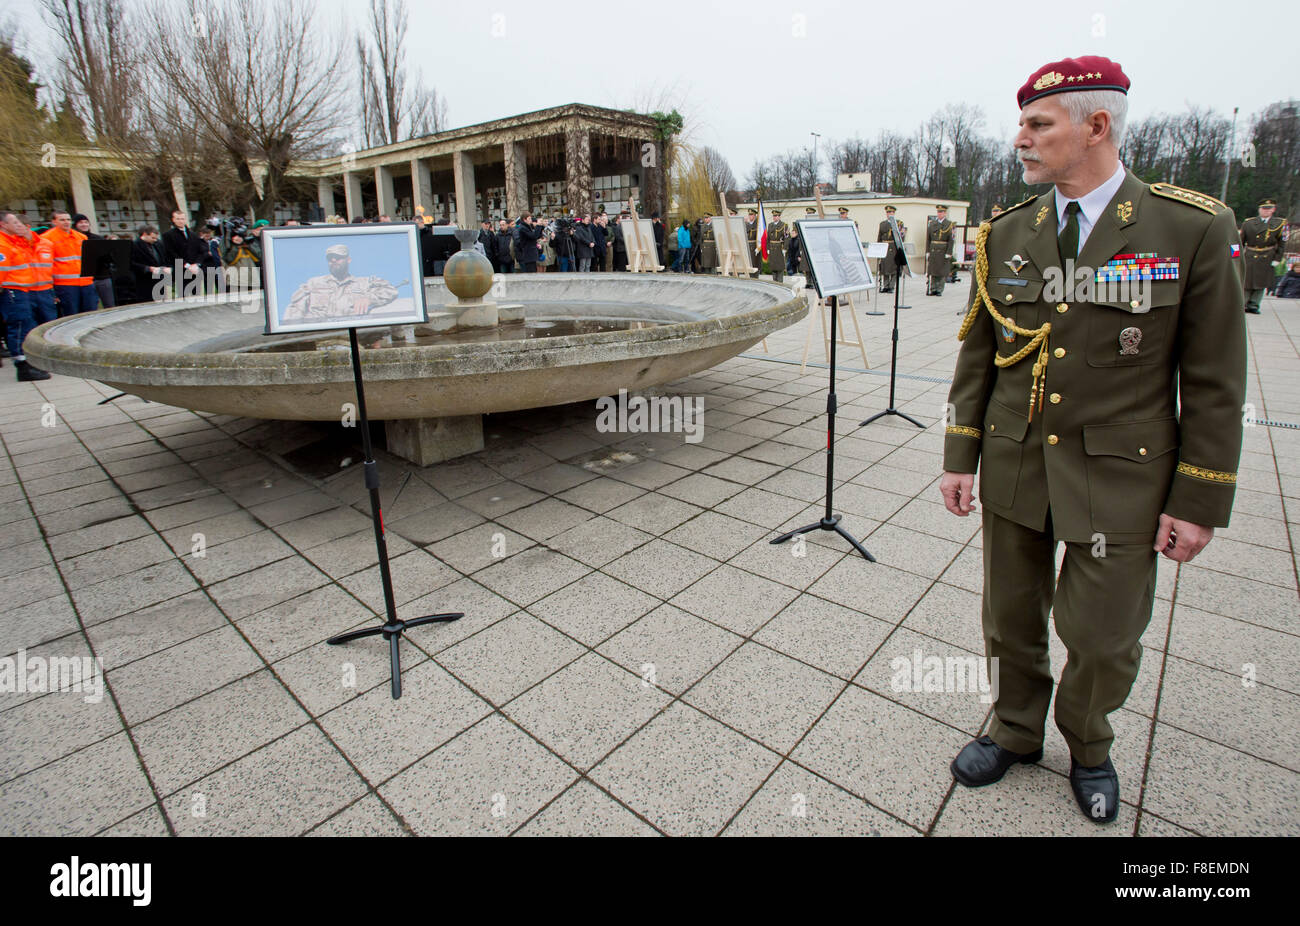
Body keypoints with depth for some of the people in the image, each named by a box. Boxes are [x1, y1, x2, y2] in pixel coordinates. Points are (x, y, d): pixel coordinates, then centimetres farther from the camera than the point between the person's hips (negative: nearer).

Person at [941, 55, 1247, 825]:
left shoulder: (1195, 229, -7)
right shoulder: (1006, 235, 2)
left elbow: (1215, 382, -5)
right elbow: (977, 357, 5)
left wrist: (1199, 501, -6)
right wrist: (960, 459, 3)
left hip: (1117, 476, -2)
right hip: (1013, 467, 3)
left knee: (1103, 638, 10)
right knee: (1012, 621, 15)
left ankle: (1089, 747, 41)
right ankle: (1017, 731, 41)